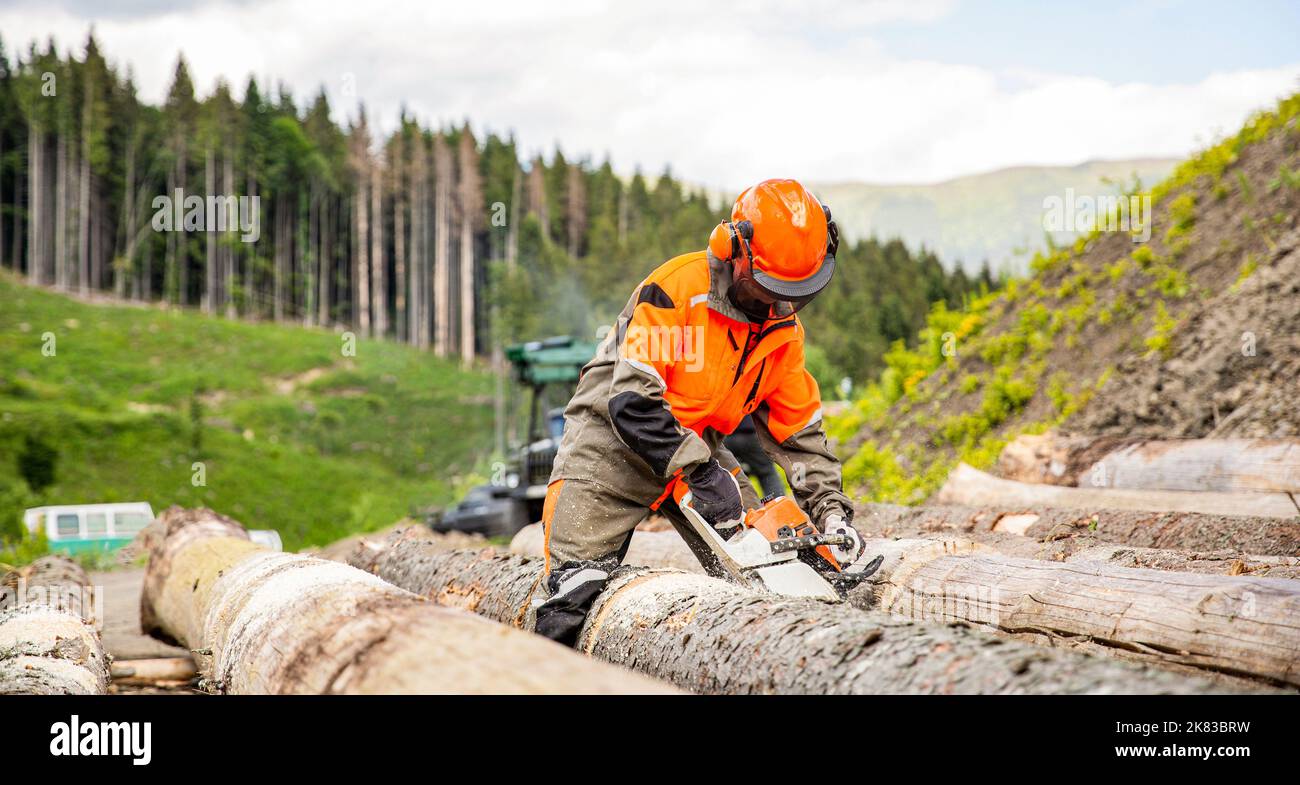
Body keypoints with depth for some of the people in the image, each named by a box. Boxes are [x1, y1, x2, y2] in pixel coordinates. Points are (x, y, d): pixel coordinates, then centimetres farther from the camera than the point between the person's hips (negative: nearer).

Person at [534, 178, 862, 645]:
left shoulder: (783, 327, -2)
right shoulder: (678, 288, -24)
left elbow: (798, 429, 5)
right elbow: (631, 400, -30)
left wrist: (831, 509, -6)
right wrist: (703, 474, -33)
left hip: (697, 447, 6)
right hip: (613, 443, -6)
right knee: (573, 594, -14)